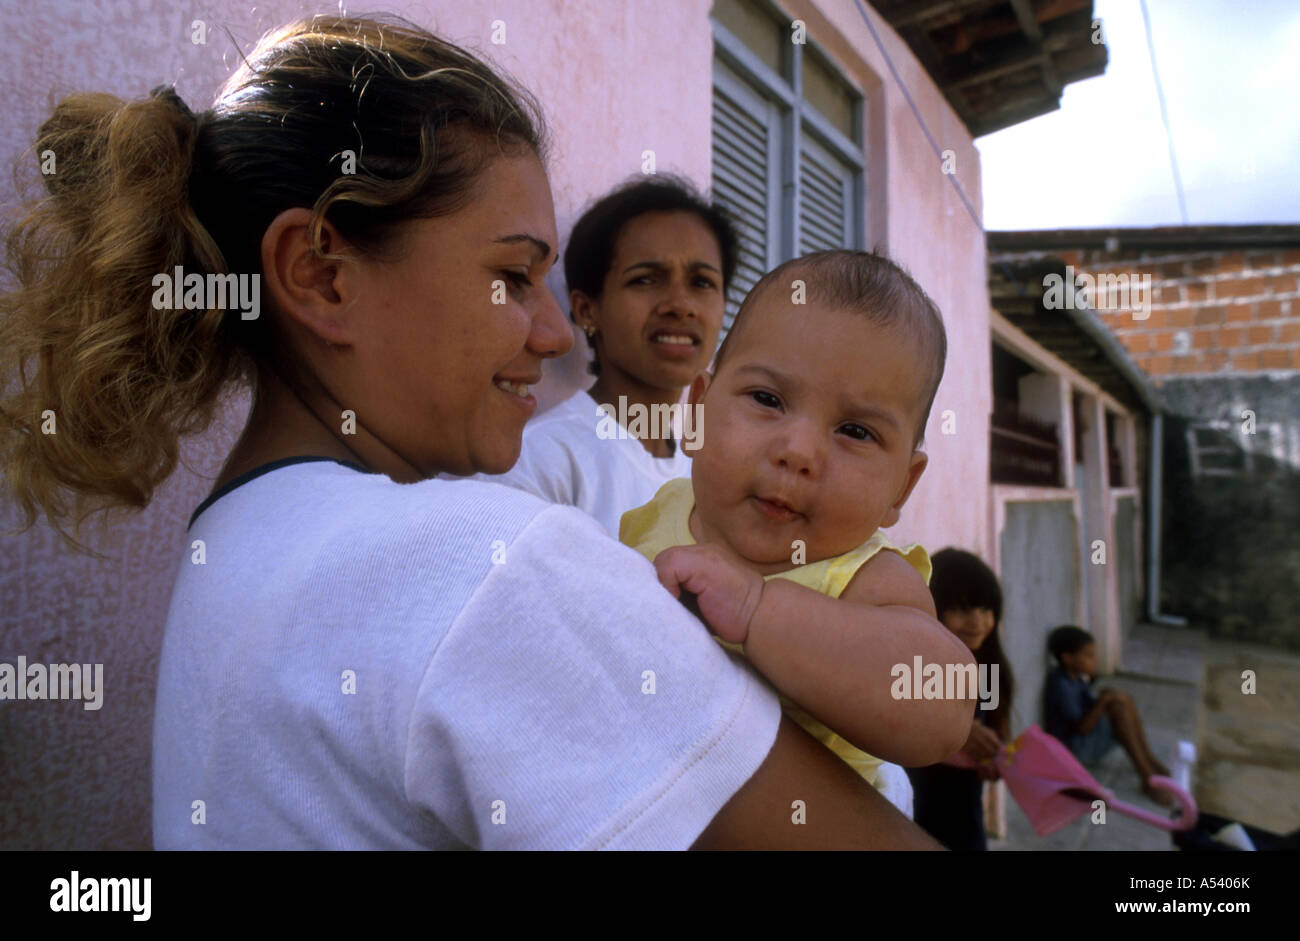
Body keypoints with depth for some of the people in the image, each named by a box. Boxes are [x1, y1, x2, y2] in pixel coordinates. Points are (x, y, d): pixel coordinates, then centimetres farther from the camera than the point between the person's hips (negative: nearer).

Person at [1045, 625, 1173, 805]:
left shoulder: (1076, 677, 4)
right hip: (1075, 748, -9)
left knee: (1123, 700, -4)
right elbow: (1082, 728, -26)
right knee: (1118, 707, -25)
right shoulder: (1061, 686, -25)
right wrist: (1103, 700, -29)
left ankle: (1148, 760, -1)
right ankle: (1148, 779, -22)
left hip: (1089, 738, 9)